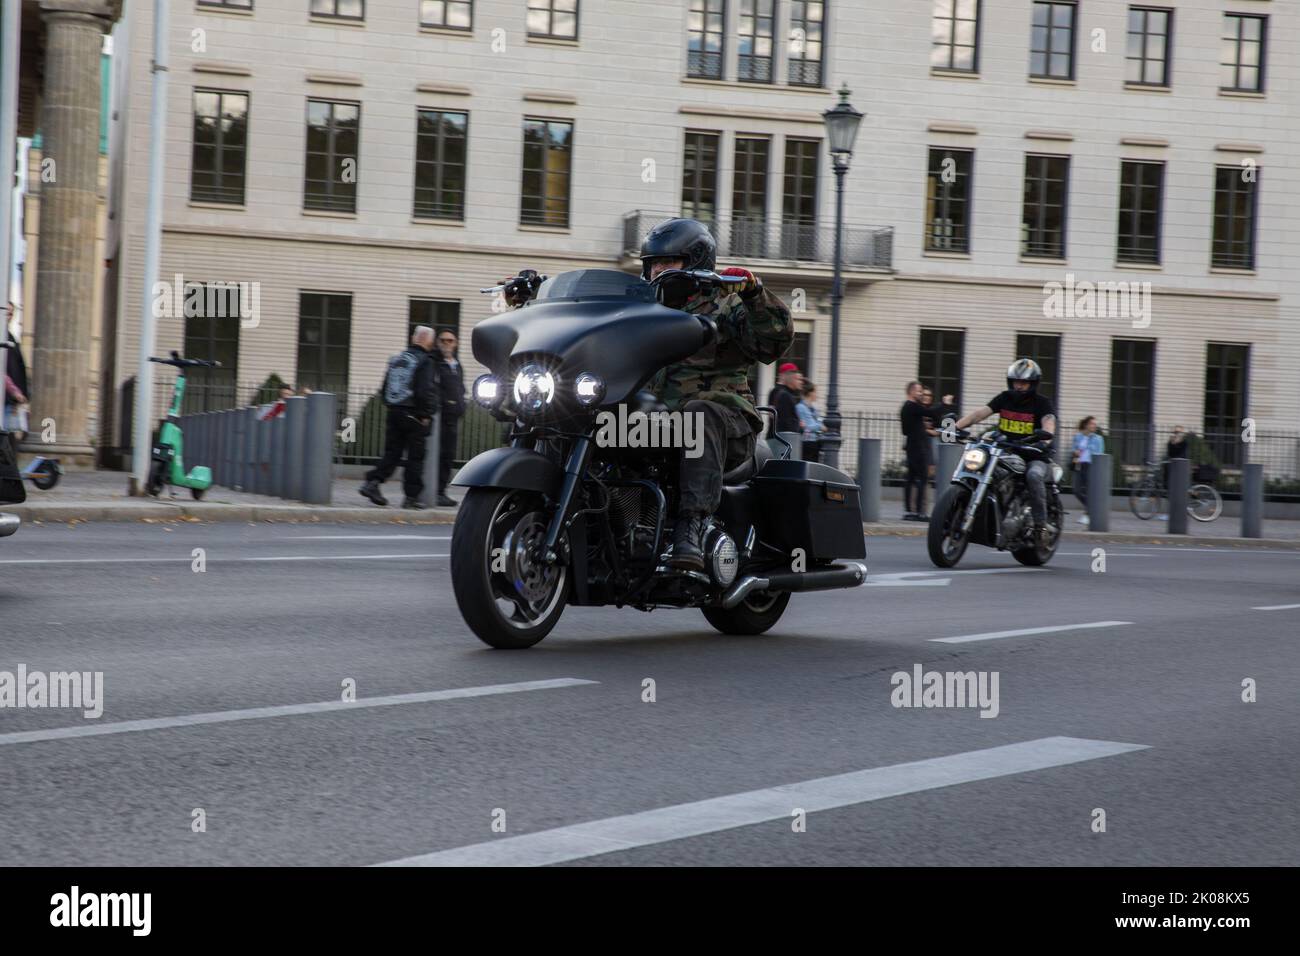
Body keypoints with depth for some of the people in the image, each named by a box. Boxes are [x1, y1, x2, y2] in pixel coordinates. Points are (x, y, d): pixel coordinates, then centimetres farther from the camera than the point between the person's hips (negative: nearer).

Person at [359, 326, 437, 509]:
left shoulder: (397, 359, 12)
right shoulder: (424, 362, -10)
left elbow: (384, 389, 14)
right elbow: (425, 391, -19)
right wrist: (425, 415, -11)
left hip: (394, 412, 6)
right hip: (414, 416, -6)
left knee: (391, 453, 10)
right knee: (415, 456, 2)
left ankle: (372, 482, -6)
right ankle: (411, 496, 4)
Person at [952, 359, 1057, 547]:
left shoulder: (1041, 402, -3)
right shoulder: (1004, 398, 9)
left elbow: (1049, 423, -22)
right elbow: (980, 412, -2)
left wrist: (1045, 440, -45)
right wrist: (956, 426, -18)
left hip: (1034, 455, -4)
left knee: (1034, 475, -35)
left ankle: (1041, 525, -30)